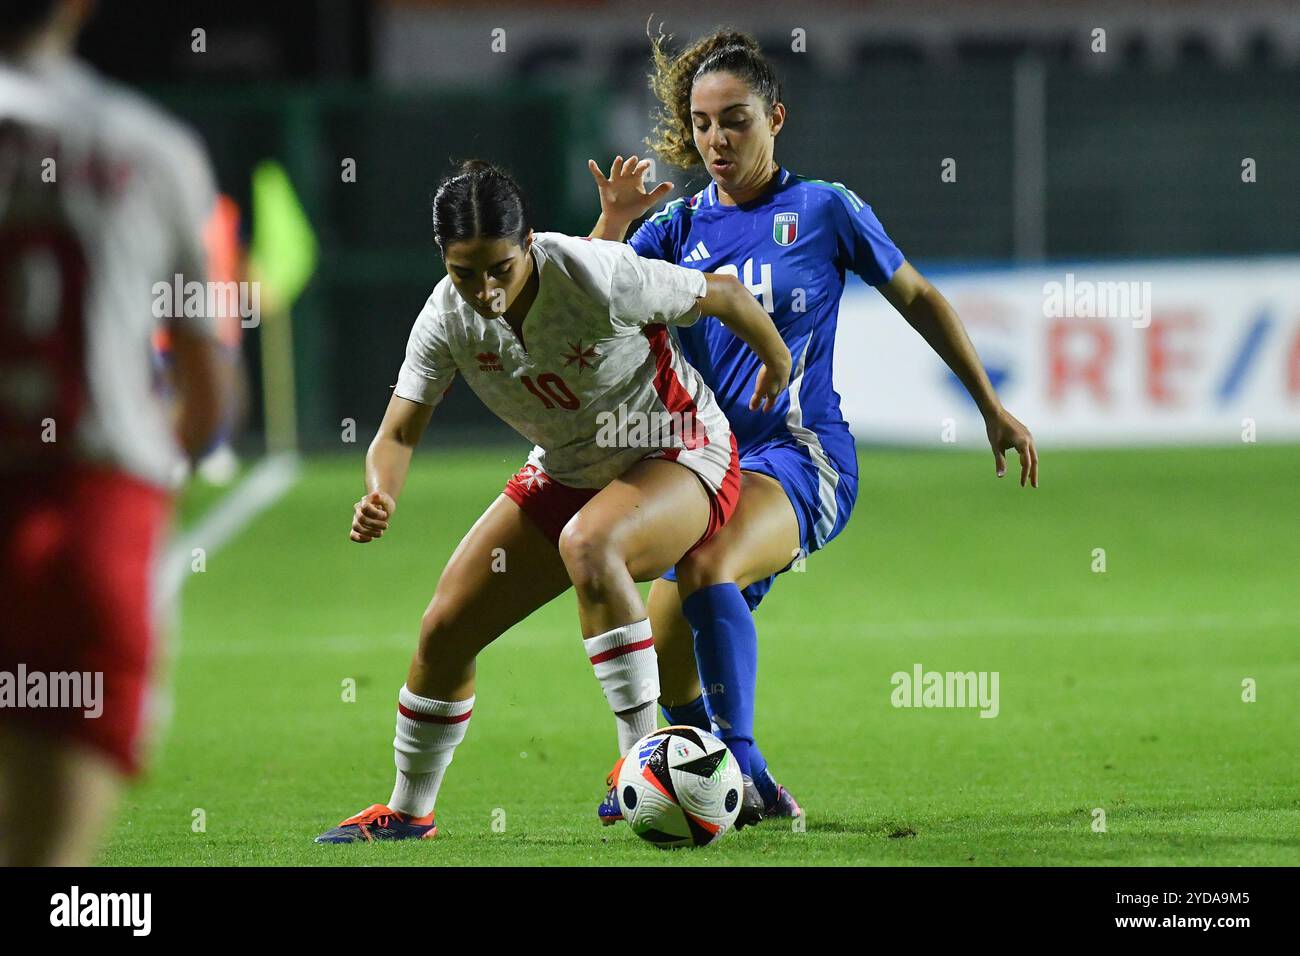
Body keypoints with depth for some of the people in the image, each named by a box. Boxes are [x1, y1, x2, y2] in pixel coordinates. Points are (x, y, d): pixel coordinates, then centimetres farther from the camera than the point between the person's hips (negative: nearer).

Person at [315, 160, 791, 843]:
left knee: (586, 543, -39)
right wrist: (380, 497, -32)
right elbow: (399, 432, -9)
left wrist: (778, 364, 4)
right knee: (444, 629, 2)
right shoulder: (447, 318, -16)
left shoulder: (596, 277, -31)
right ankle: (408, 811, 25)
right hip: (564, 474, 6)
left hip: (679, 457, -6)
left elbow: (724, 294, -15)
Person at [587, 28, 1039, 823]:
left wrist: (993, 408, 13)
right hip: (707, 461, 5)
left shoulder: (824, 210, -1)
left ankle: (740, 764, -32)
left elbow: (918, 299, 10)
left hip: (801, 455, -5)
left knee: (707, 568, -35)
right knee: (670, 674, 2)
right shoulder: (678, 226, 8)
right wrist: (613, 224, -15)